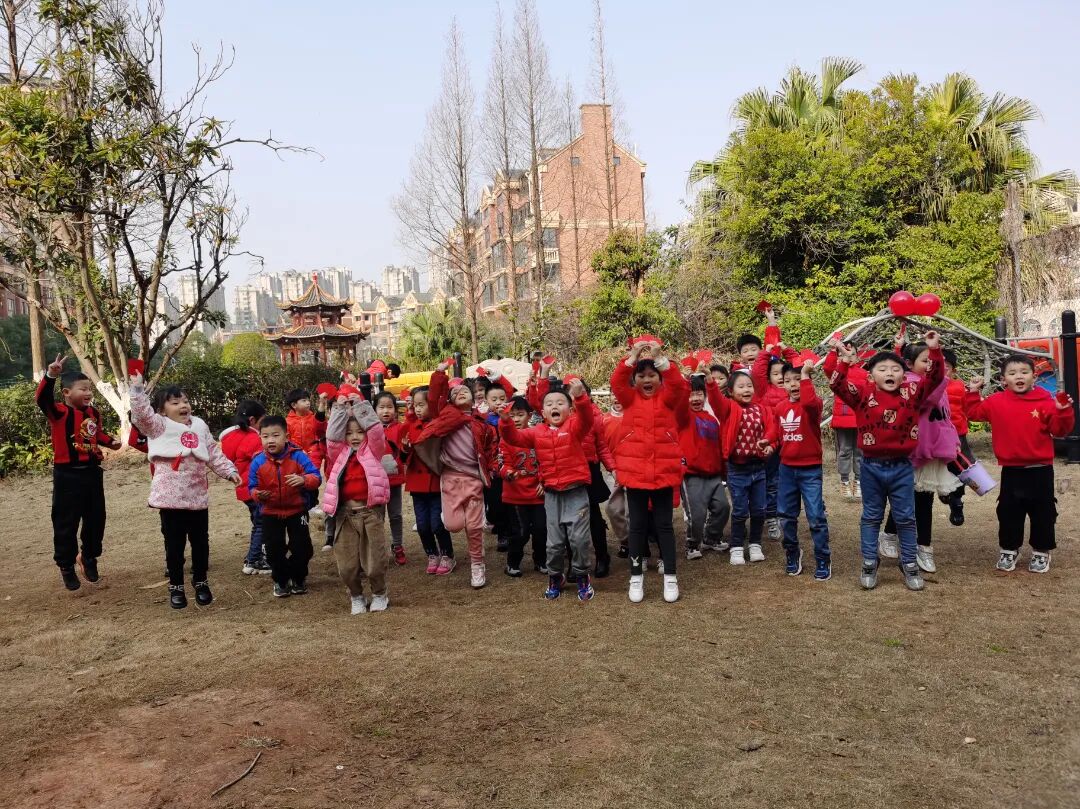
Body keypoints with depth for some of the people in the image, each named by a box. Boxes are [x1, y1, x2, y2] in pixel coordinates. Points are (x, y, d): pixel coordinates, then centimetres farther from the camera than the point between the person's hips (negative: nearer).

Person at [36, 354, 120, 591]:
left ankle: (89, 557, 34)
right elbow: (42, 399, -33)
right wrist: (50, 375, -50)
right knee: (66, 522, 3)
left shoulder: (93, 412, 6)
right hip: (67, 474, -6)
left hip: (92, 472, 6)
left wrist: (110, 441, 1)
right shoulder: (59, 412, -13)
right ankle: (66, 565, 19)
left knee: (96, 518, 14)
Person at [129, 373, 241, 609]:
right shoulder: (158, 427, -3)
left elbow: (214, 454, 11)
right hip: (170, 498, -3)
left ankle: (200, 582, 28)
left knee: (200, 542, 13)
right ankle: (176, 586, 21)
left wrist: (230, 470, 2)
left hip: (198, 497, 4)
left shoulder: (199, 427, 8)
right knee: (174, 545, 7)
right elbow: (141, 414, -21)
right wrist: (137, 388, -29)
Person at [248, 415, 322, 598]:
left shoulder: (298, 456, -17)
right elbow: (252, 486, -2)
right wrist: (257, 494, -25)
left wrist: (304, 479, -40)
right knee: (274, 549, 5)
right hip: (271, 513, 1)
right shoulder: (258, 462, -11)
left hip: (297, 510, -1)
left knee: (302, 547, 3)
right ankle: (281, 581, 30)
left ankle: (298, 578, 30)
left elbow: (316, 477, -19)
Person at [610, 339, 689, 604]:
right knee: (637, 525, 8)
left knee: (664, 524, 7)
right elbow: (616, 382, -12)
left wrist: (659, 358, -22)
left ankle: (670, 576, 15)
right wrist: (633, 356, -22)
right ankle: (636, 576, 17)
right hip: (634, 470, 1)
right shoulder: (629, 398, 5)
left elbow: (679, 384, -16)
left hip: (664, 471, -1)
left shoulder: (668, 398, 4)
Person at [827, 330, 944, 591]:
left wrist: (934, 351, -19)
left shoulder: (912, 394, -1)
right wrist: (843, 360, -24)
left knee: (905, 518, 10)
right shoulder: (862, 395, -5)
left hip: (902, 466, 1)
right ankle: (869, 563, 22)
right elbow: (837, 385, -14)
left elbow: (934, 378, -8)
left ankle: (909, 564, 23)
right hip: (872, 465, -1)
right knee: (871, 517, 12)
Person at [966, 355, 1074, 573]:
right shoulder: (996, 402, 0)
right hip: (1011, 470, 1)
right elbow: (974, 413, 7)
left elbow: (1059, 430, -7)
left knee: (1043, 512, 8)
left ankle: (1041, 552, 23)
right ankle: (1008, 550, 24)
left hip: (1040, 469, -1)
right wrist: (973, 394, -3)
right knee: (1008, 512, 9)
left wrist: (1064, 412, -23)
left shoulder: (1045, 402, -6)